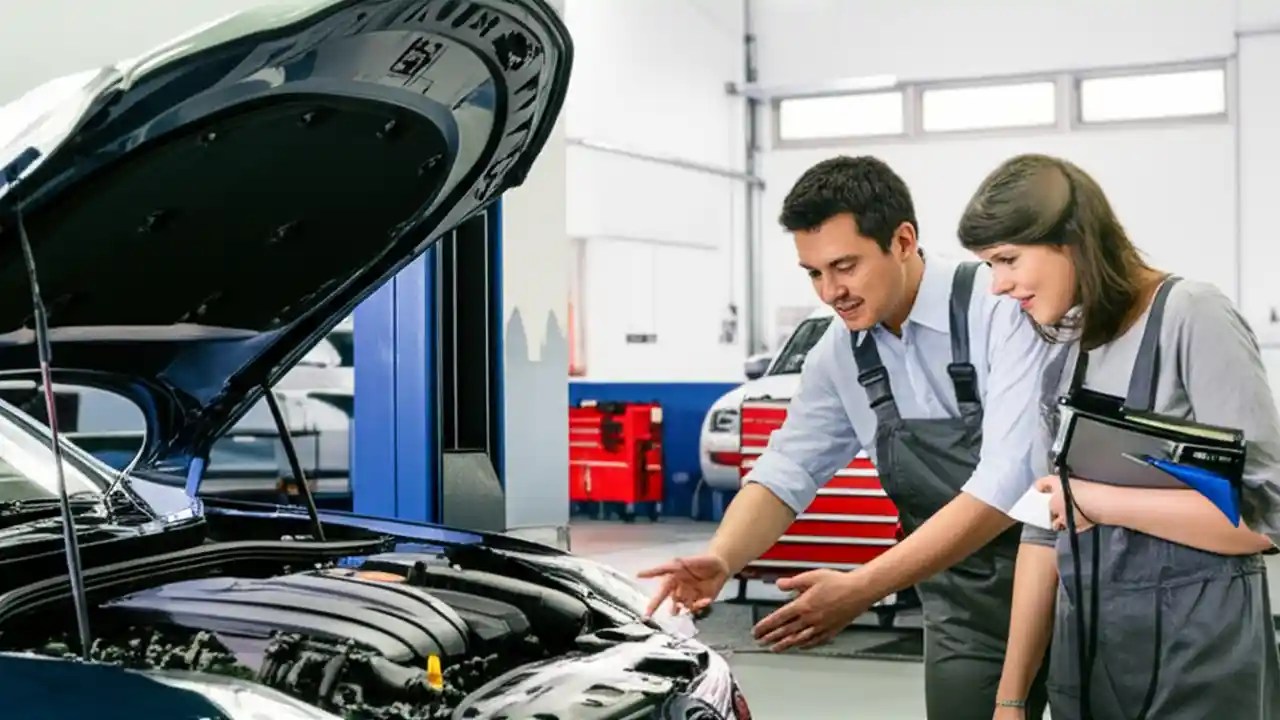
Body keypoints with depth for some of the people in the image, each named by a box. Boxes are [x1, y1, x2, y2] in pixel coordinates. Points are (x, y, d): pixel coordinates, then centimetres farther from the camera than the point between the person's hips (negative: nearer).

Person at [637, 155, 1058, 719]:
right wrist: (720, 560, -17)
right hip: (963, 604, 5)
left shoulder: (1003, 309, -20)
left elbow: (1006, 485, -27)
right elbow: (786, 471, 5)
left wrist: (859, 590, -31)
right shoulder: (839, 354, 1)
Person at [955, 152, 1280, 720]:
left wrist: (1102, 501, -15)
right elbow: (1045, 531, 10)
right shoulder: (1062, 360, 10)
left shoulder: (1192, 316, -11)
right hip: (1085, 652, 6)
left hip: (1197, 650, -6)